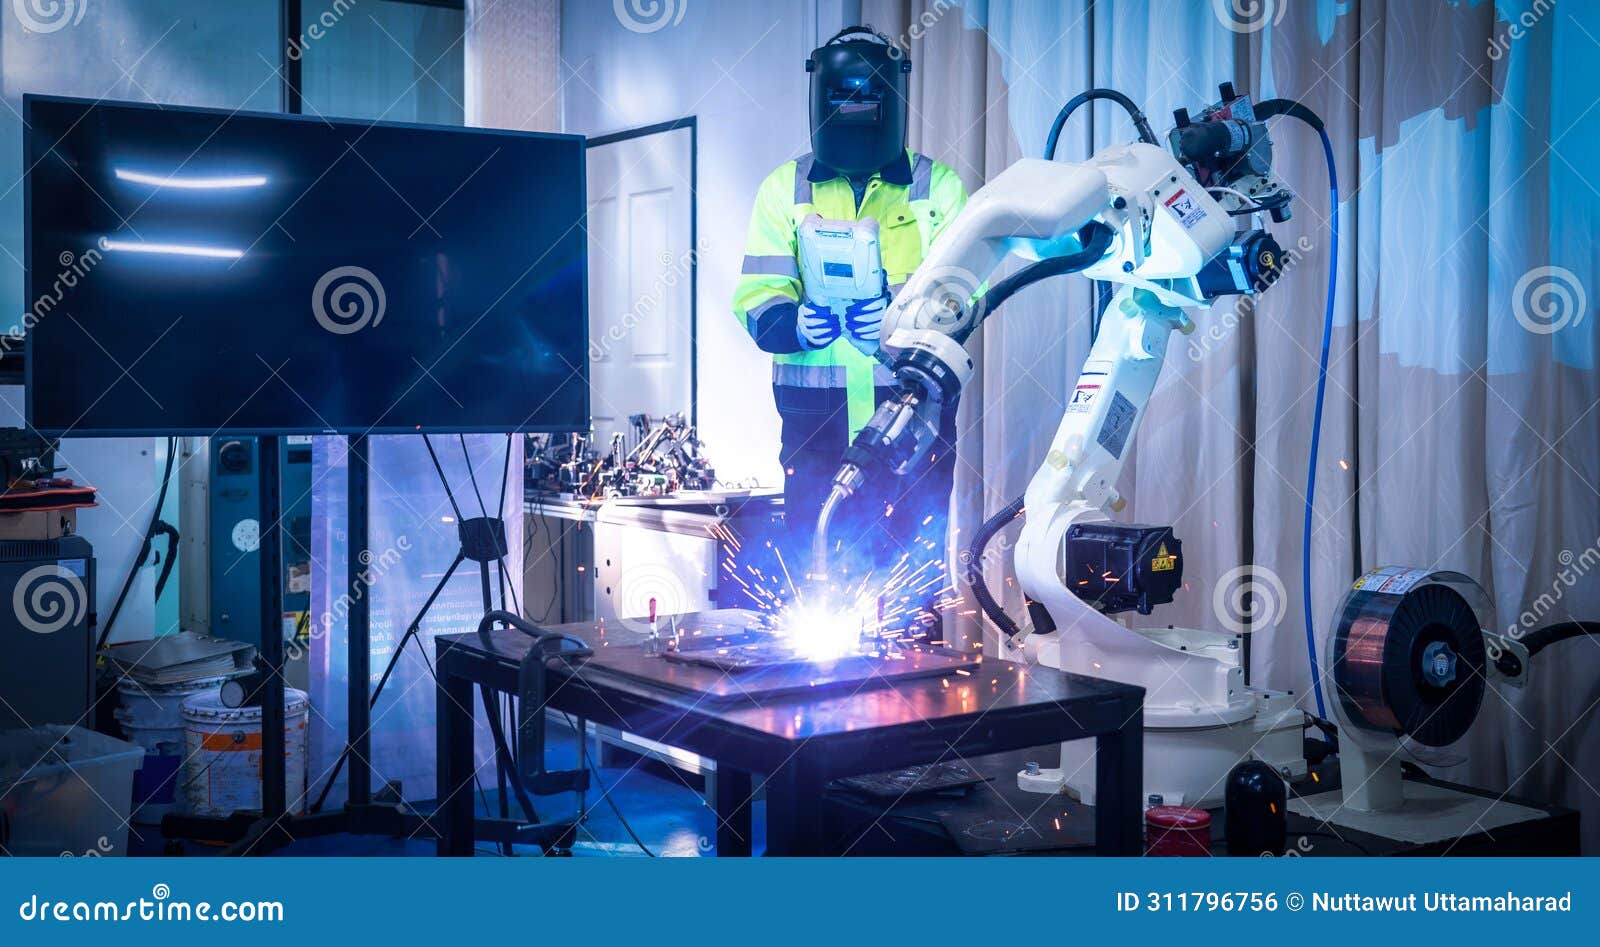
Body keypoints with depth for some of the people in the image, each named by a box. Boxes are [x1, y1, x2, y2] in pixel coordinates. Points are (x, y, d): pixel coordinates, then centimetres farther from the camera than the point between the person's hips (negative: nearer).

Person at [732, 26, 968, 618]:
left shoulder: (937, 185, 11)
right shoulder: (783, 189, 13)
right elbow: (757, 297, 4)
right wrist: (793, 324, -19)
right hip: (814, 415, 1)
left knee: (914, 564, -2)